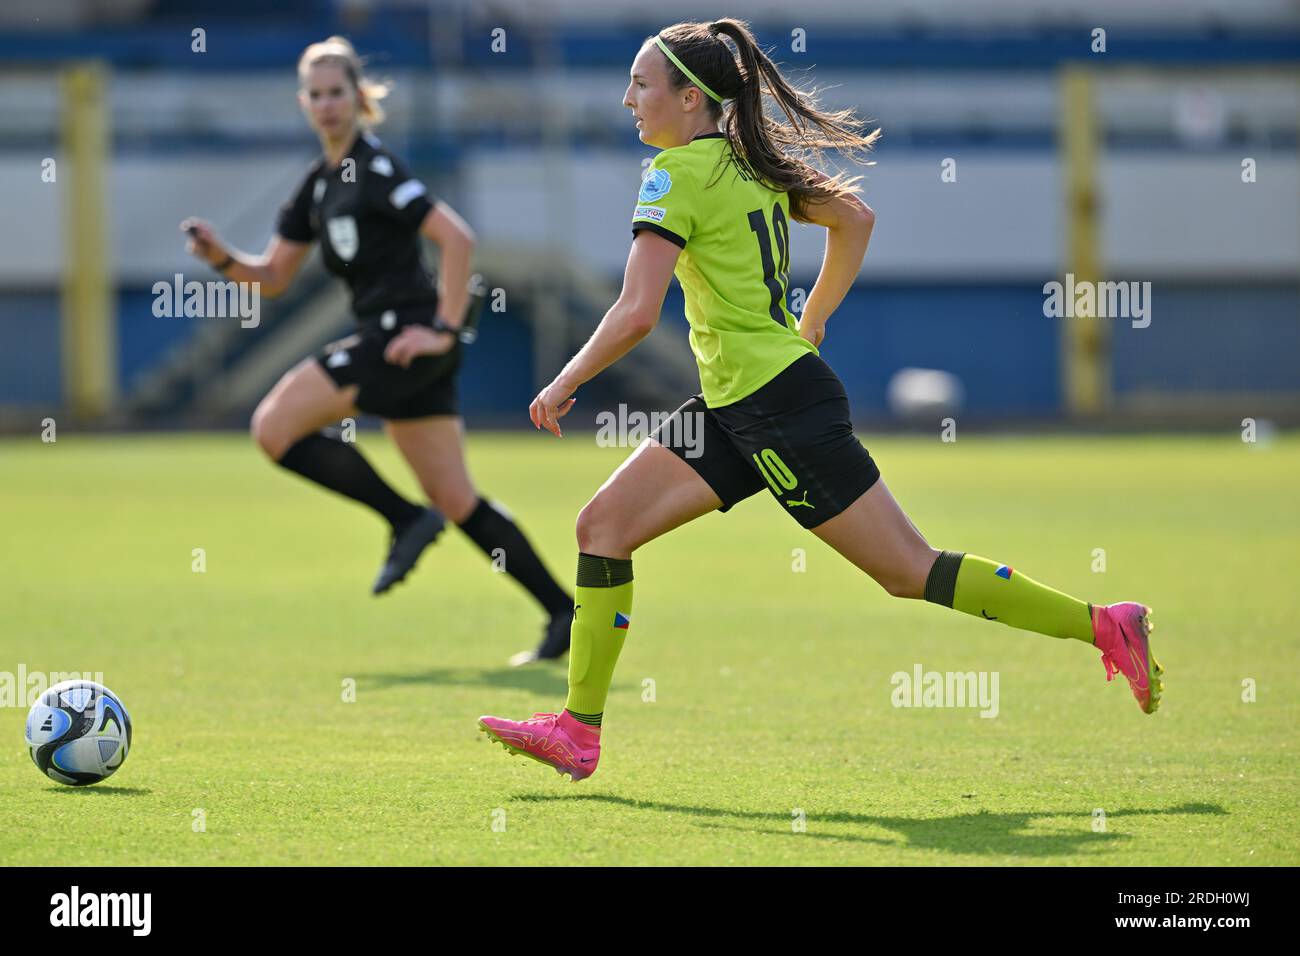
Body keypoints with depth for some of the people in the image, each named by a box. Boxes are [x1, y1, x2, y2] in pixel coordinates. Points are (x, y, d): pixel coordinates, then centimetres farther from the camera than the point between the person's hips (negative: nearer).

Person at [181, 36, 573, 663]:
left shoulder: (375, 171, -10)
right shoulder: (318, 185, 17)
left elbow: (457, 237, -18)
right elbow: (273, 277, 21)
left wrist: (444, 329, -19)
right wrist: (222, 257, 2)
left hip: (406, 335, -9)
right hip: (390, 340, 9)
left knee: (275, 426, -11)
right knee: (457, 502, 7)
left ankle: (405, 519, -7)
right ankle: (563, 613, 8)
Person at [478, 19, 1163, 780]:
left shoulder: (680, 174, -15)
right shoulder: (752, 161, 11)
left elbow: (635, 316, -22)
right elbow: (855, 218, 25)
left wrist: (564, 385, -8)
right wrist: (809, 325, 30)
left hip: (780, 405, -10)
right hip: (733, 406, 10)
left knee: (911, 572, -5)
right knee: (604, 525, 3)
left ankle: (1104, 625, 1)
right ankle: (579, 731, 2)